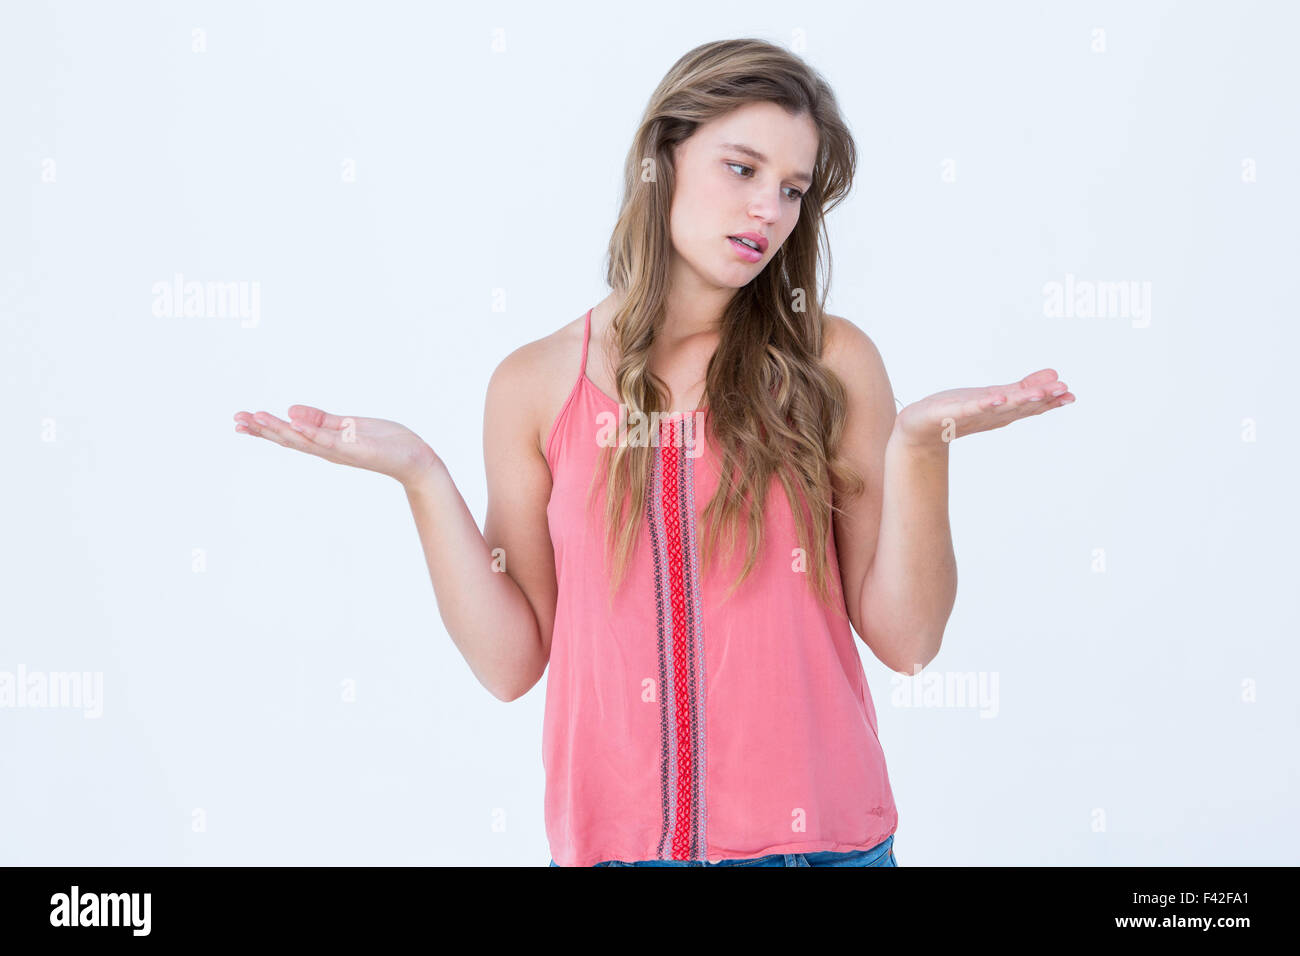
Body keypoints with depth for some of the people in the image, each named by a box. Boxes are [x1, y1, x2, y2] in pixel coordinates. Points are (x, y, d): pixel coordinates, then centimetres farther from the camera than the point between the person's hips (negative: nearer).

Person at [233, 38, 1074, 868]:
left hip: (821, 835, 0)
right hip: (612, 837, 1)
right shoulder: (536, 385, 0)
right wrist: (421, 477, -10)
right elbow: (511, 663, -2)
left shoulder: (833, 363, -2)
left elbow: (906, 640, -5)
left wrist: (919, 448, -17)